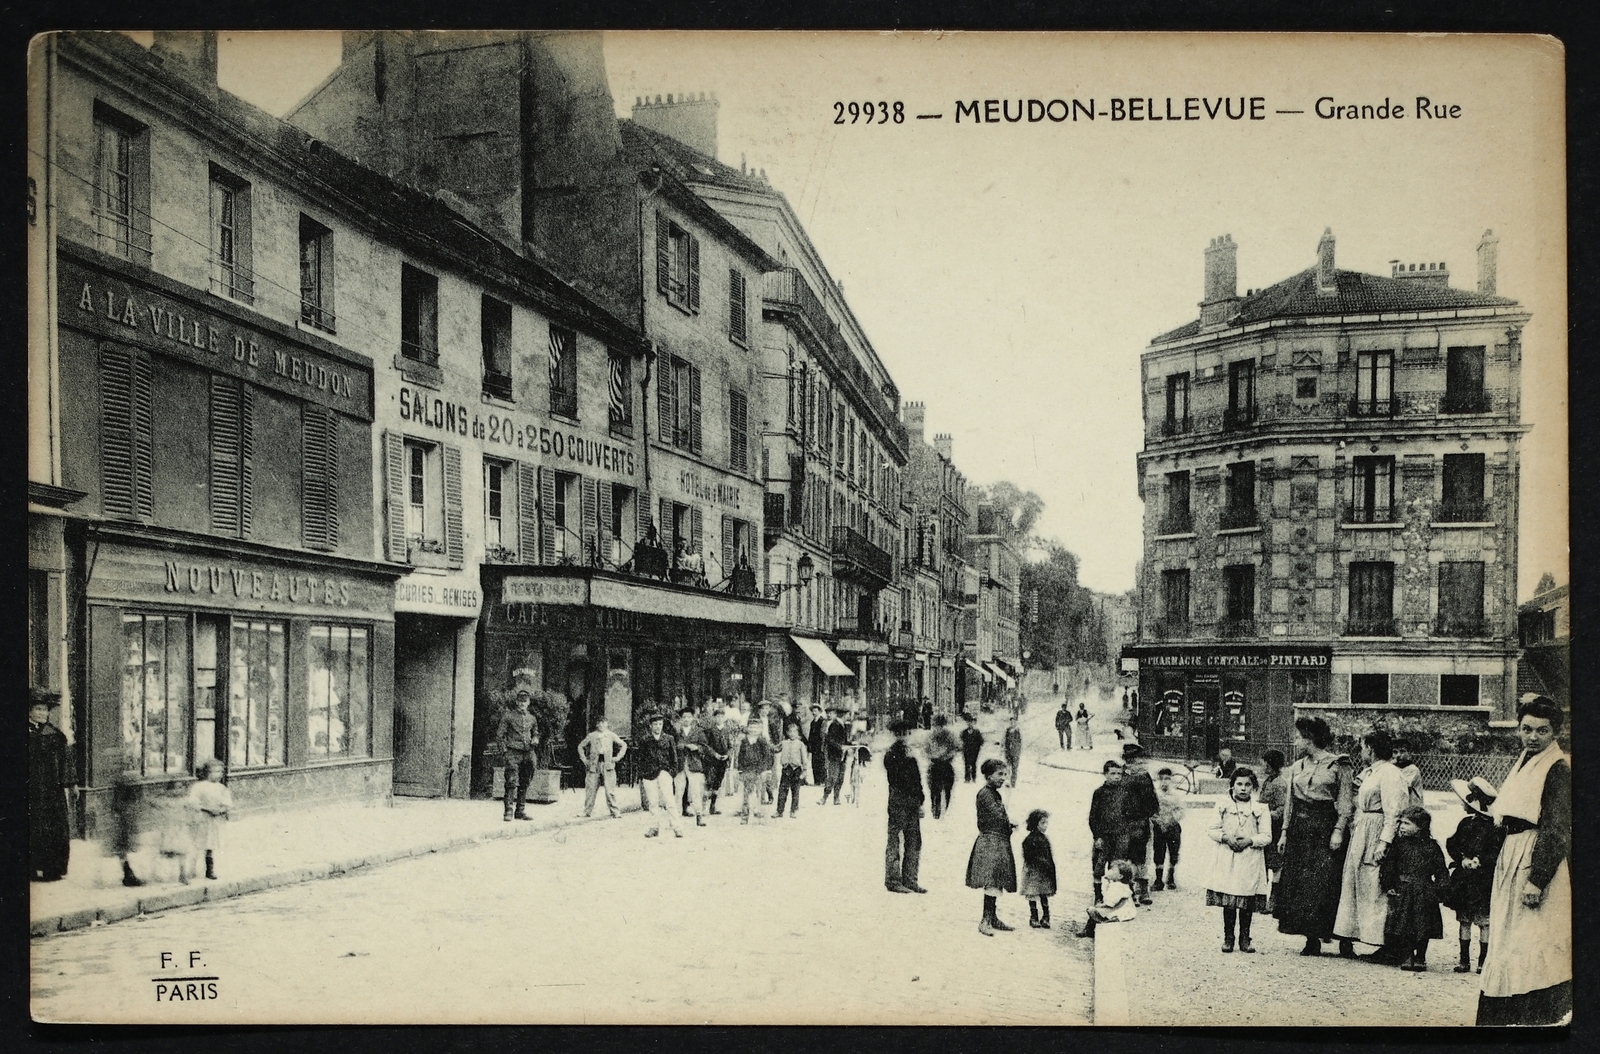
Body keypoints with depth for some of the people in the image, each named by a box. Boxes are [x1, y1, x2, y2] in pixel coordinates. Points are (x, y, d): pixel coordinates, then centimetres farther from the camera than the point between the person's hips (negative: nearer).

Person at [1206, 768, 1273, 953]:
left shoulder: (1260, 809, 4)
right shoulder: (1223, 806, 6)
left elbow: (1266, 836, 1)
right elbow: (1213, 830, 6)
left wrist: (1250, 841, -15)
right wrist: (1226, 837, -12)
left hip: (1251, 860, 0)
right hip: (1227, 861, 0)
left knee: (1248, 903, 2)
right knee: (1228, 902, 1)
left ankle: (1245, 938, 12)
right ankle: (1228, 937, 10)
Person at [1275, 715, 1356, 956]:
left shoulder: (1338, 765, -3)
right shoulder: (1297, 768, 15)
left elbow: (1346, 803, -6)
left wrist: (1338, 831, -13)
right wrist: (1285, 832, 12)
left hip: (1326, 829, -6)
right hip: (1300, 832, 6)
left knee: (1329, 885, -9)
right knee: (1299, 884, 2)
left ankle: (1344, 941, -1)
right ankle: (1311, 940, 9)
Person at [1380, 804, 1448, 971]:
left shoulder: (1431, 846, -1)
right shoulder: (1399, 843, 3)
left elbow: (1441, 871, 3)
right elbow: (1388, 866, 6)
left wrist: (1438, 889, -6)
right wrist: (1389, 886, -1)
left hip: (1424, 894, -1)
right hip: (1402, 892, 1)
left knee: (1423, 927, 3)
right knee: (1402, 926, -3)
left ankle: (1420, 958, 17)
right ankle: (1408, 957, 8)